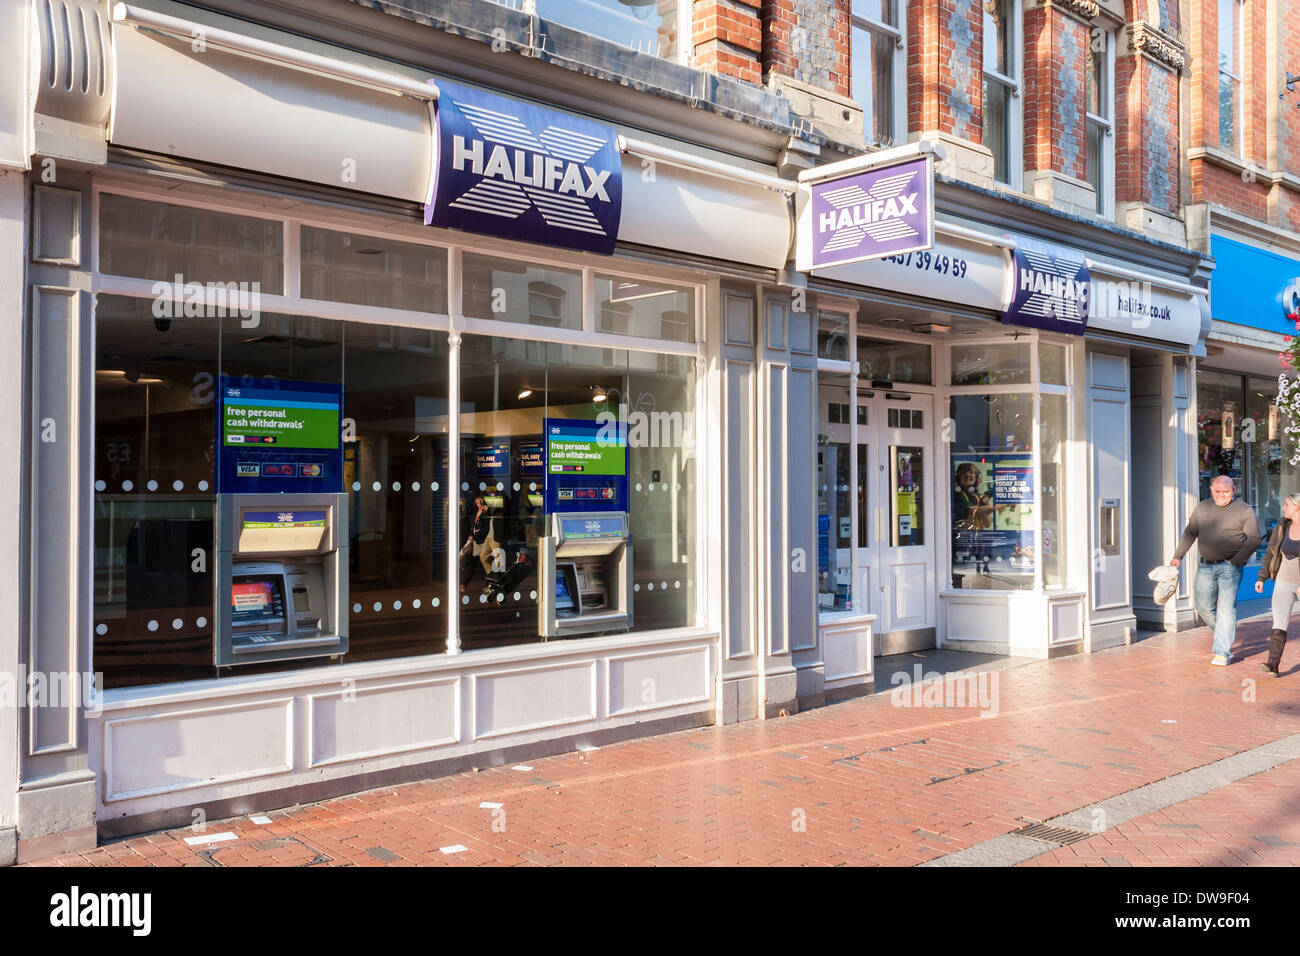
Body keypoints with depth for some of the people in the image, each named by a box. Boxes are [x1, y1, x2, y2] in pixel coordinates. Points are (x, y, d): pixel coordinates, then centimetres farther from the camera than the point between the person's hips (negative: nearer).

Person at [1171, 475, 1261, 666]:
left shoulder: (1244, 510, -2)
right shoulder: (1202, 508, 10)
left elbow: (1253, 539, -5)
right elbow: (1190, 533, 16)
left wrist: (1236, 561, -12)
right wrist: (1178, 556, 7)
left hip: (1229, 567, -4)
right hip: (1206, 567, 4)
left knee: (1226, 608, -7)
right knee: (1204, 607, 5)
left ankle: (1222, 653, -4)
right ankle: (1226, 634, 31)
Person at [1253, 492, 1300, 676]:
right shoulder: (1281, 527, 3)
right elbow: (1270, 553, 11)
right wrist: (1261, 578, 7)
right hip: (1284, 582, 3)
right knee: (1279, 622, -10)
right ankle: (1273, 664, -16)